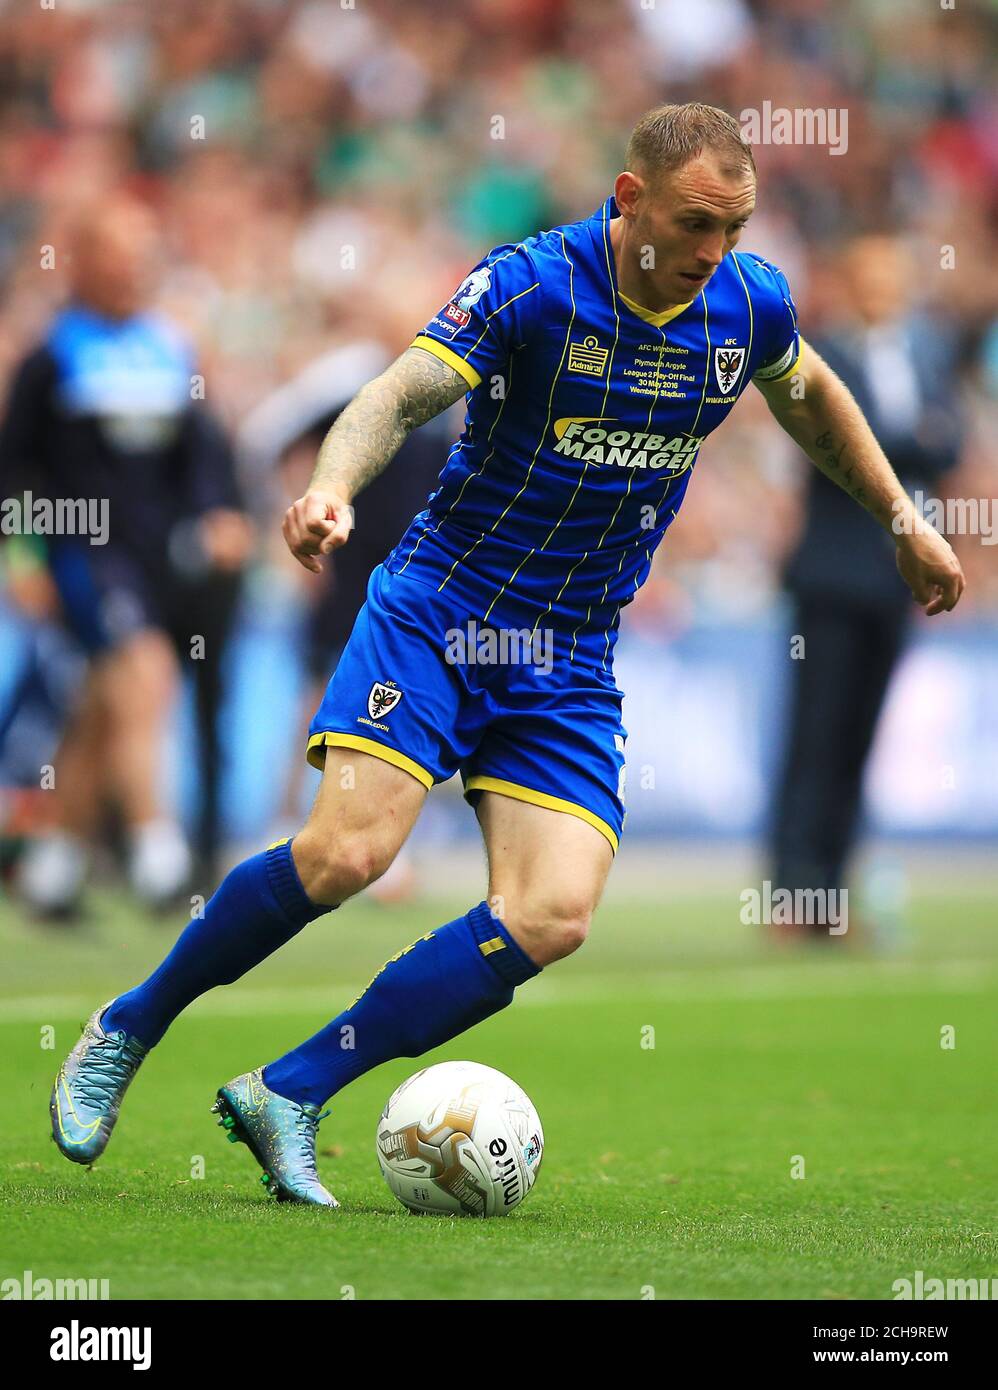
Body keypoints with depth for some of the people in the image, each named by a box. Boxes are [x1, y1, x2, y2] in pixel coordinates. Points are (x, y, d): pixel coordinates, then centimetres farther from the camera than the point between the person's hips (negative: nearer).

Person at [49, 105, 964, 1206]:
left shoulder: (750, 306, 0)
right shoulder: (531, 286, -15)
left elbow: (812, 399, 23)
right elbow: (400, 394, -25)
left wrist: (903, 520, 29)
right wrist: (332, 488, -45)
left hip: (570, 663, 5)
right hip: (434, 615, -5)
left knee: (552, 916, -15)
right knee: (347, 850, -23)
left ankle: (290, 1095, -7)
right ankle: (125, 1032, 0)